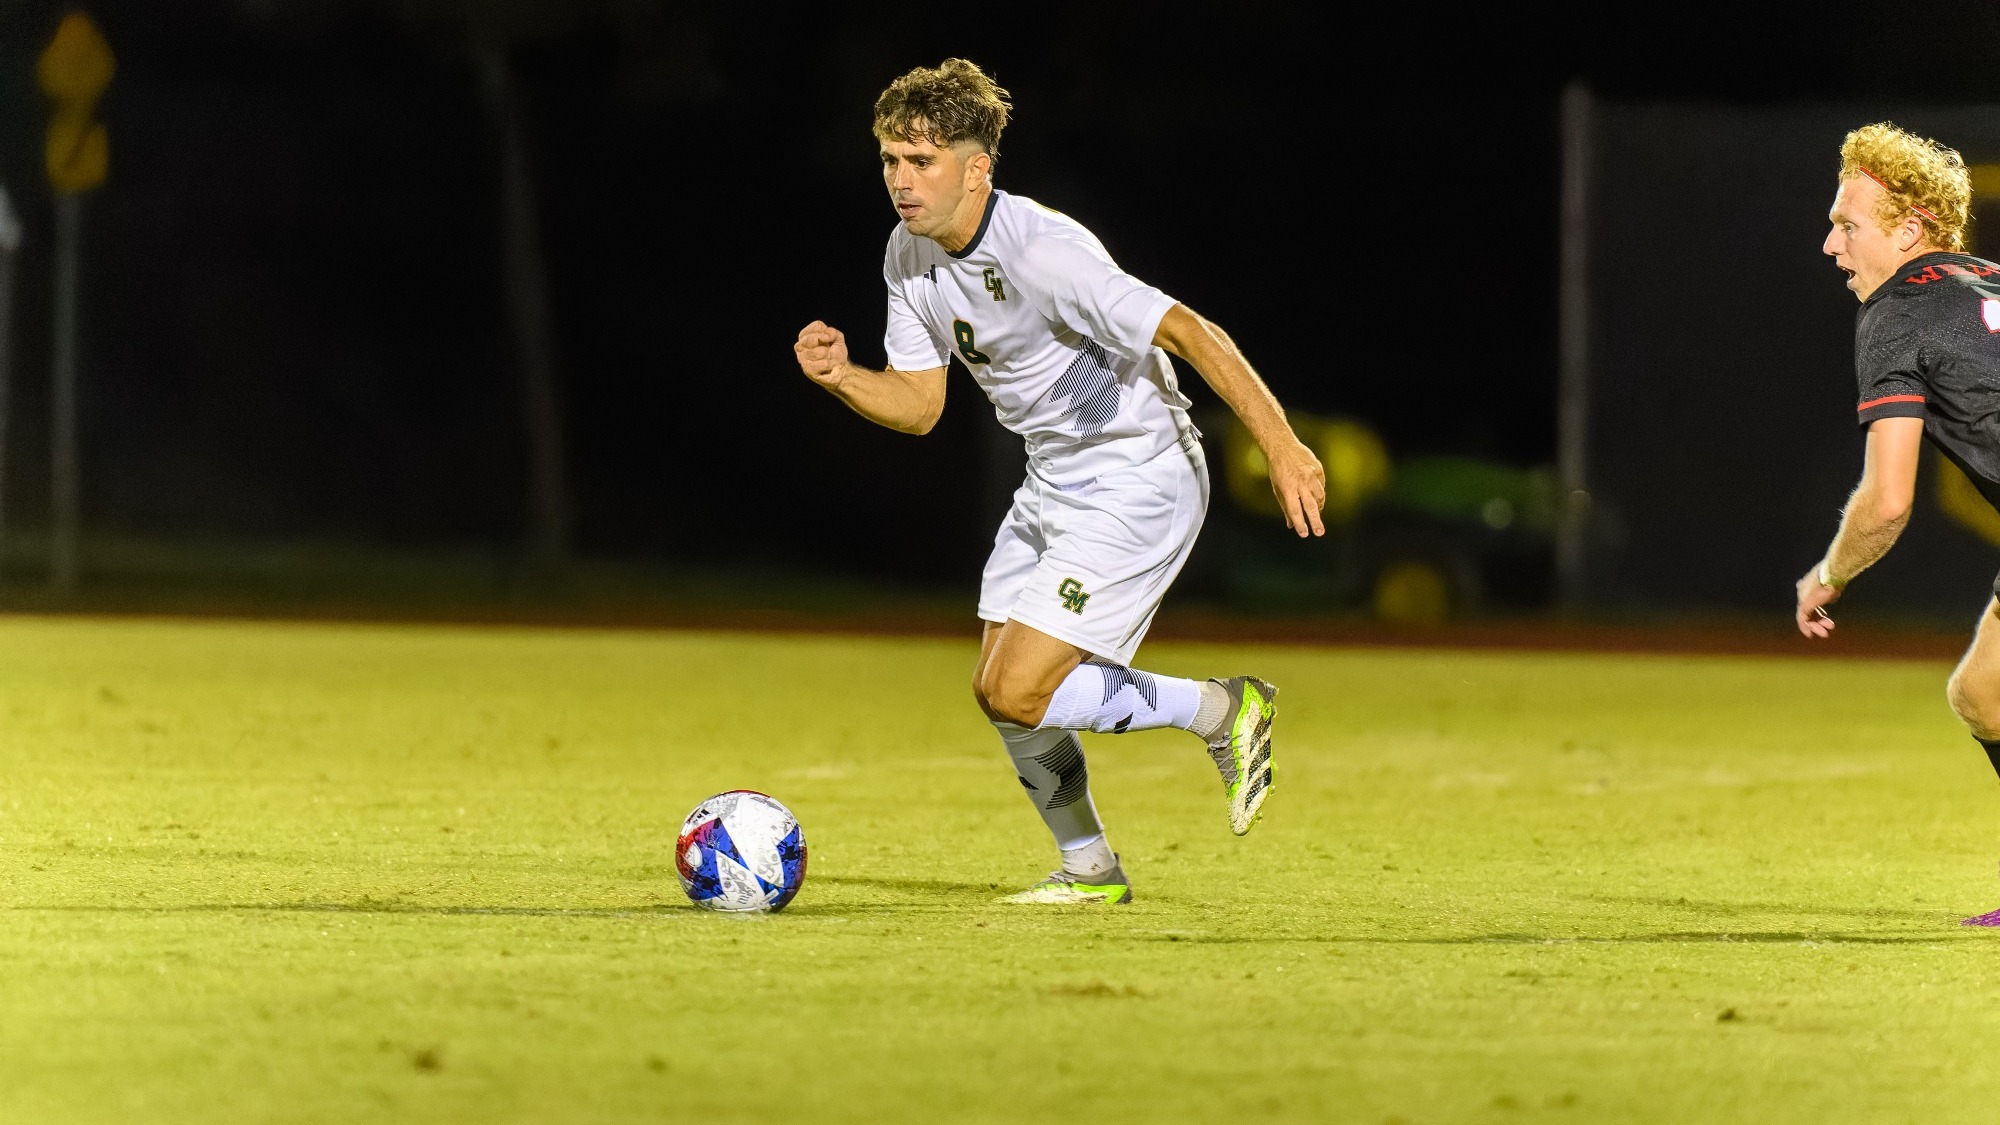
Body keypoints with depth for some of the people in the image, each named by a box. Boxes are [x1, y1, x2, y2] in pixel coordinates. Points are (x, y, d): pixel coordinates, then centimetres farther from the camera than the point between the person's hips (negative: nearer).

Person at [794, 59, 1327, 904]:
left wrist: (1280, 445, -34)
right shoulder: (909, 253, -1)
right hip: (1053, 486, 9)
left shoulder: (1044, 253, -28)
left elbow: (1186, 331, -30)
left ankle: (1222, 711, 3)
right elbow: (917, 403, 5)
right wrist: (839, 376, -15)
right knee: (999, 694, 10)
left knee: (1018, 695, -15)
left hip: (1138, 483, -9)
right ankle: (1089, 868, 30)